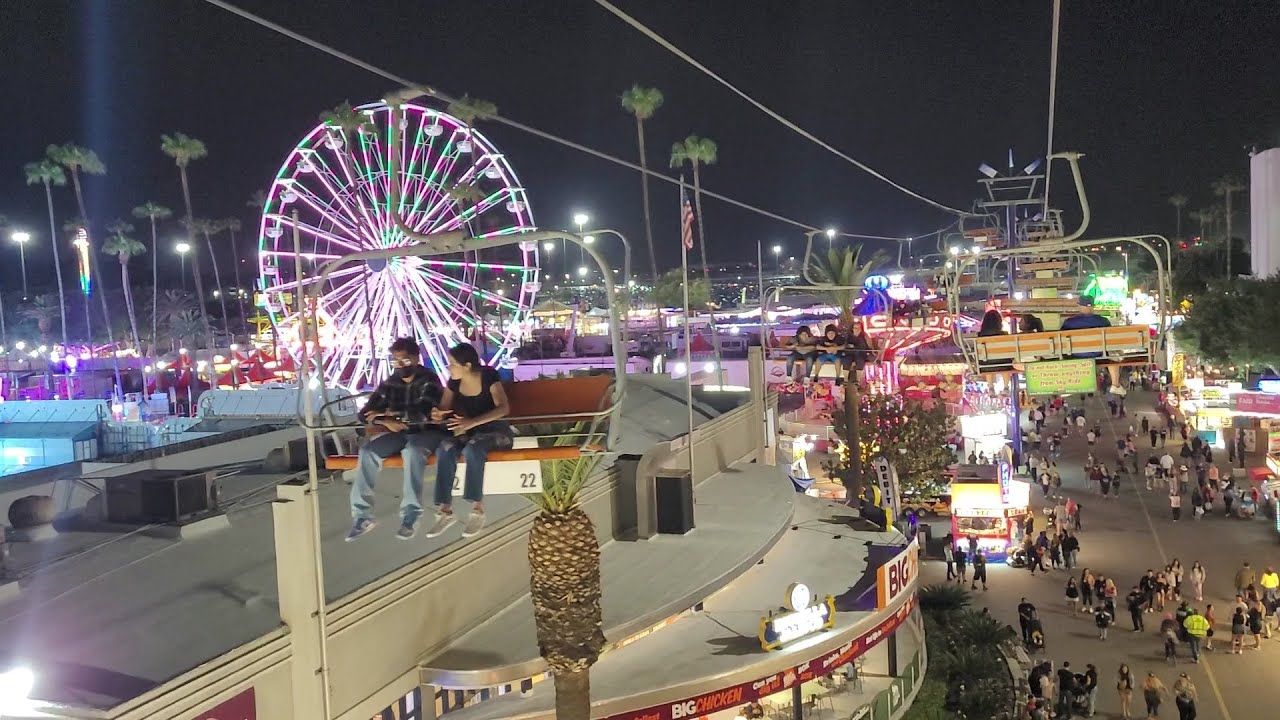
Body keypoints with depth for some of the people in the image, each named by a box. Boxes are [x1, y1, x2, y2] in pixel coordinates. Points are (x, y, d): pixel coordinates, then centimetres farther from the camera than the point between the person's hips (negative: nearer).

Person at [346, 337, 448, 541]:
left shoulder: (429, 381, -11)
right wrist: (386, 422, -17)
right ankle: (362, 515, -21)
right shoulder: (389, 384, 7)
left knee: (413, 449, -39)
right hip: (400, 433, 5)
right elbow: (365, 414, 4)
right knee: (367, 451, -21)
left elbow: (423, 414, -25)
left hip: (427, 433, -5)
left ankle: (411, 514, -36)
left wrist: (388, 413, -15)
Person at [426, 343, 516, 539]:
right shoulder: (454, 381, 2)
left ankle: (478, 510, -32)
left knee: (472, 449, -38)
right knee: (445, 448, -29)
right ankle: (445, 510, -30)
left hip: (495, 430, -4)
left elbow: (503, 408, -24)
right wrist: (438, 415, -21)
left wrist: (472, 422, -38)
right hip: (469, 431, 4)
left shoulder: (488, 376, -13)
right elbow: (444, 410, 7)